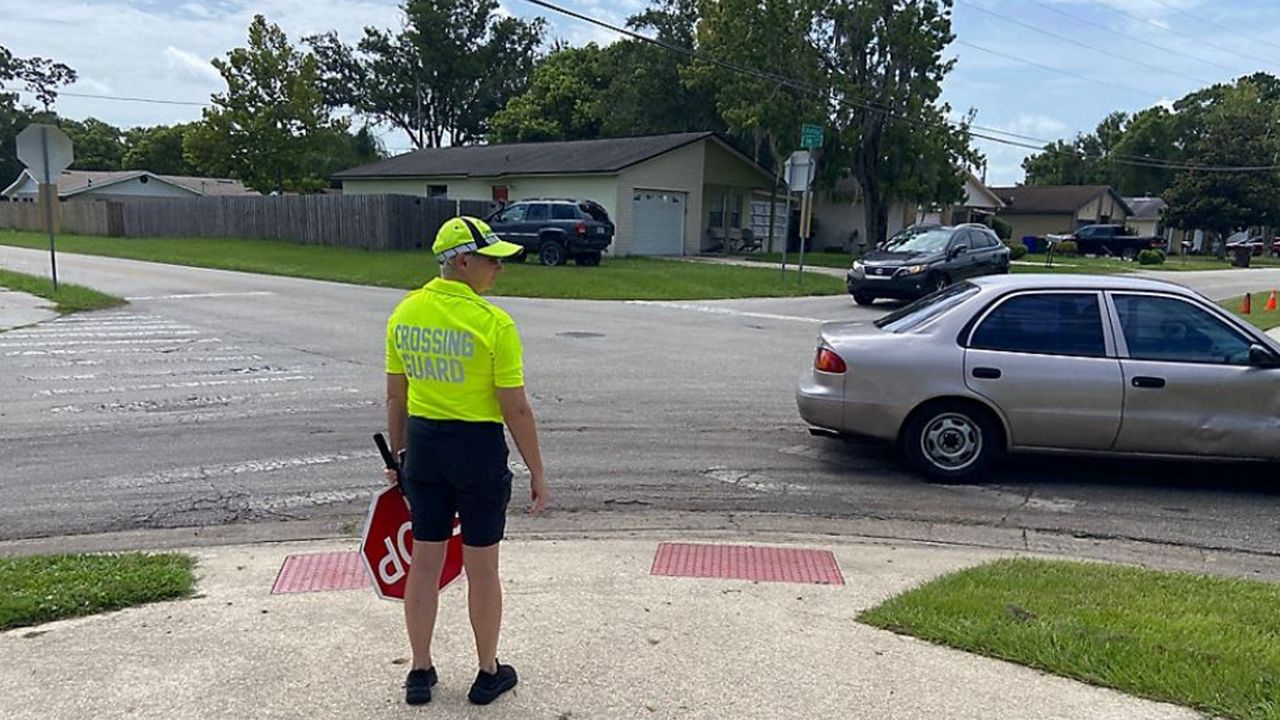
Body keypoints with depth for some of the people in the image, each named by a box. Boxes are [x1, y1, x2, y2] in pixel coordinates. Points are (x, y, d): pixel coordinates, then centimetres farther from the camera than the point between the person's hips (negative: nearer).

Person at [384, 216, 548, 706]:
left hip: (423, 444, 5)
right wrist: (537, 474, -5)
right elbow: (515, 410, -14)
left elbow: (395, 397, 8)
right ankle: (488, 674, 26)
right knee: (481, 568, 10)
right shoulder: (493, 323, -17)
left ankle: (420, 673, 29)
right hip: (478, 449, -5)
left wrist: (397, 455, 19)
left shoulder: (404, 313, 1)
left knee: (424, 563, 15)